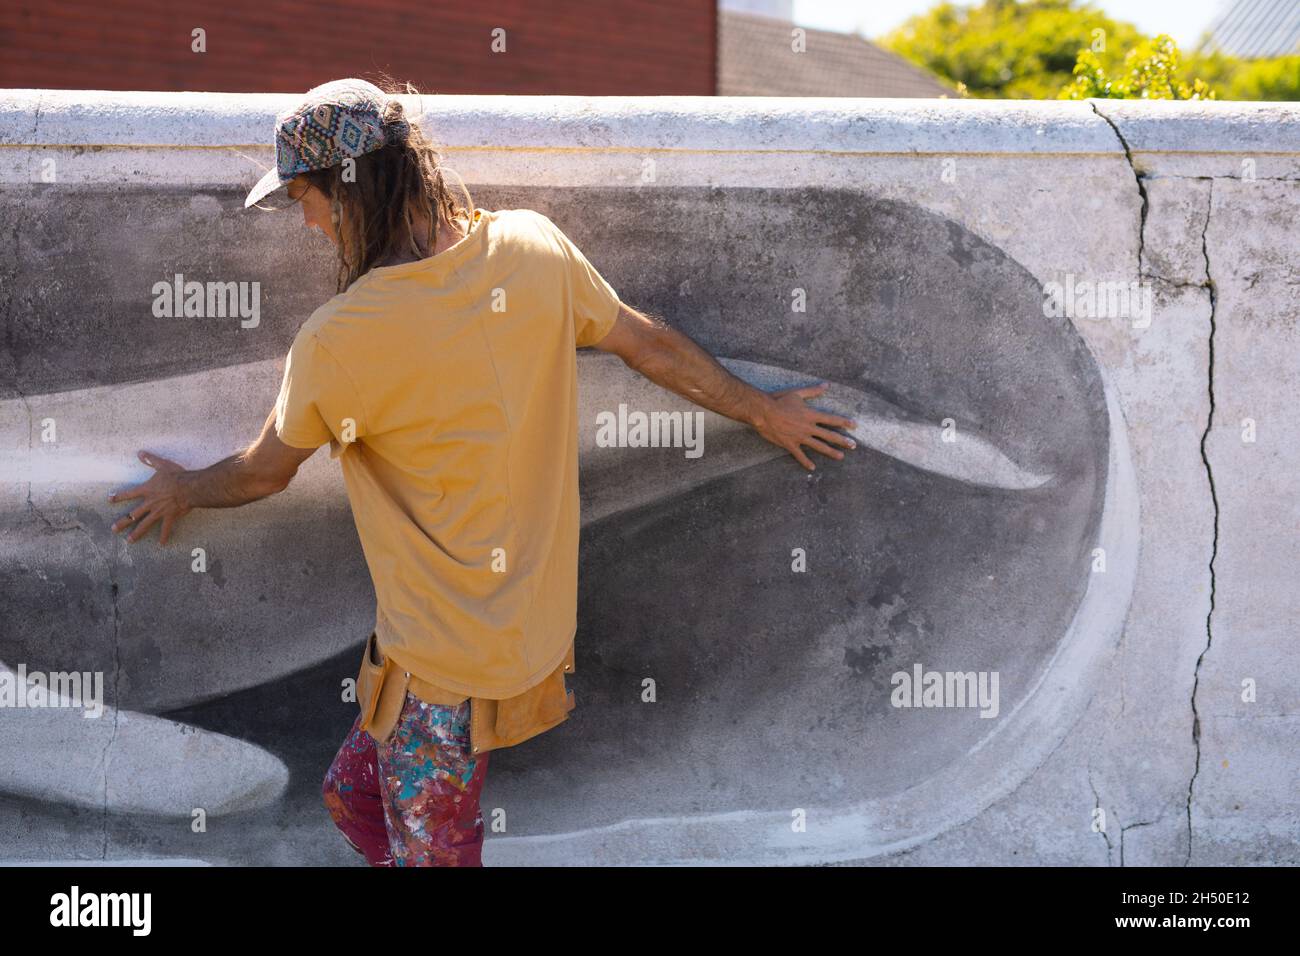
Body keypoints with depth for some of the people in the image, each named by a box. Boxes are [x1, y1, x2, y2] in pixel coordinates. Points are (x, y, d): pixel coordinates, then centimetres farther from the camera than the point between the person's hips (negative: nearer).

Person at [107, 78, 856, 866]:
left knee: (430, 849, 7)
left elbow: (263, 473, -1)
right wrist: (766, 412, 24)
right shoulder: (534, 247, -7)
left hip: (448, 667, -7)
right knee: (354, 795, 23)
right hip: (538, 620, 7)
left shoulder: (336, 343, -21)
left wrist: (183, 491, 22)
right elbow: (651, 345, 8)